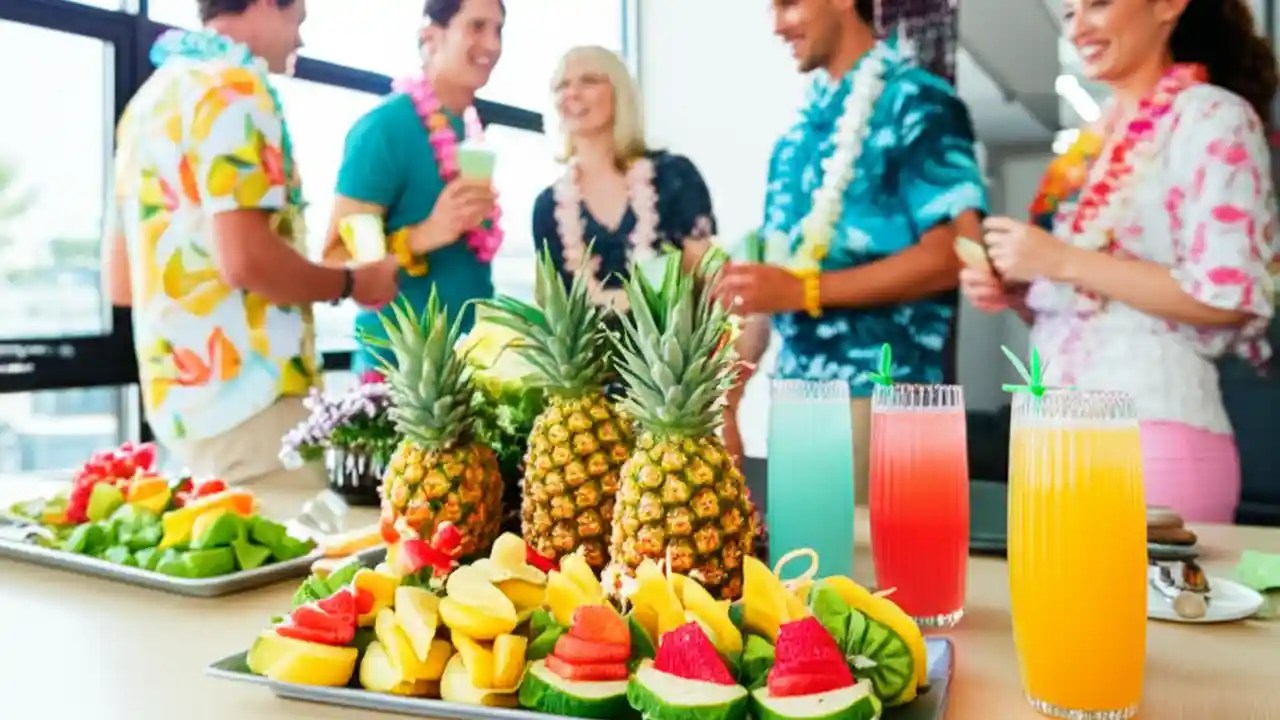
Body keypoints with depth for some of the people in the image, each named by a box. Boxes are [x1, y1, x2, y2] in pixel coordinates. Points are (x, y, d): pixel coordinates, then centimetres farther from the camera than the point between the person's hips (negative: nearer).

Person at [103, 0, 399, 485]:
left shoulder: (152, 95, 16)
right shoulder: (232, 87, -10)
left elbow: (120, 281, 17)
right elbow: (245, 260, -23)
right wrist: (352, 283, -6)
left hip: (179, 396, 9)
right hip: (246, 396, -9)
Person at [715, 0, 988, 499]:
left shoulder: (918, 104, -5)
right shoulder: (803, 126, 15)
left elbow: (958, 250, -16)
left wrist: (805, 289, -20)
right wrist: (732, 382, 11)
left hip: (880, 391, -7)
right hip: (795, 386, 7)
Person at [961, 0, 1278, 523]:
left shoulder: (1213, 118, -6)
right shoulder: (1098, 134, 15)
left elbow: (1228, 295, -16)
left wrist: (1062, 261, -17)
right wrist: (1013, 292, 1)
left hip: (1154, 435, -7)